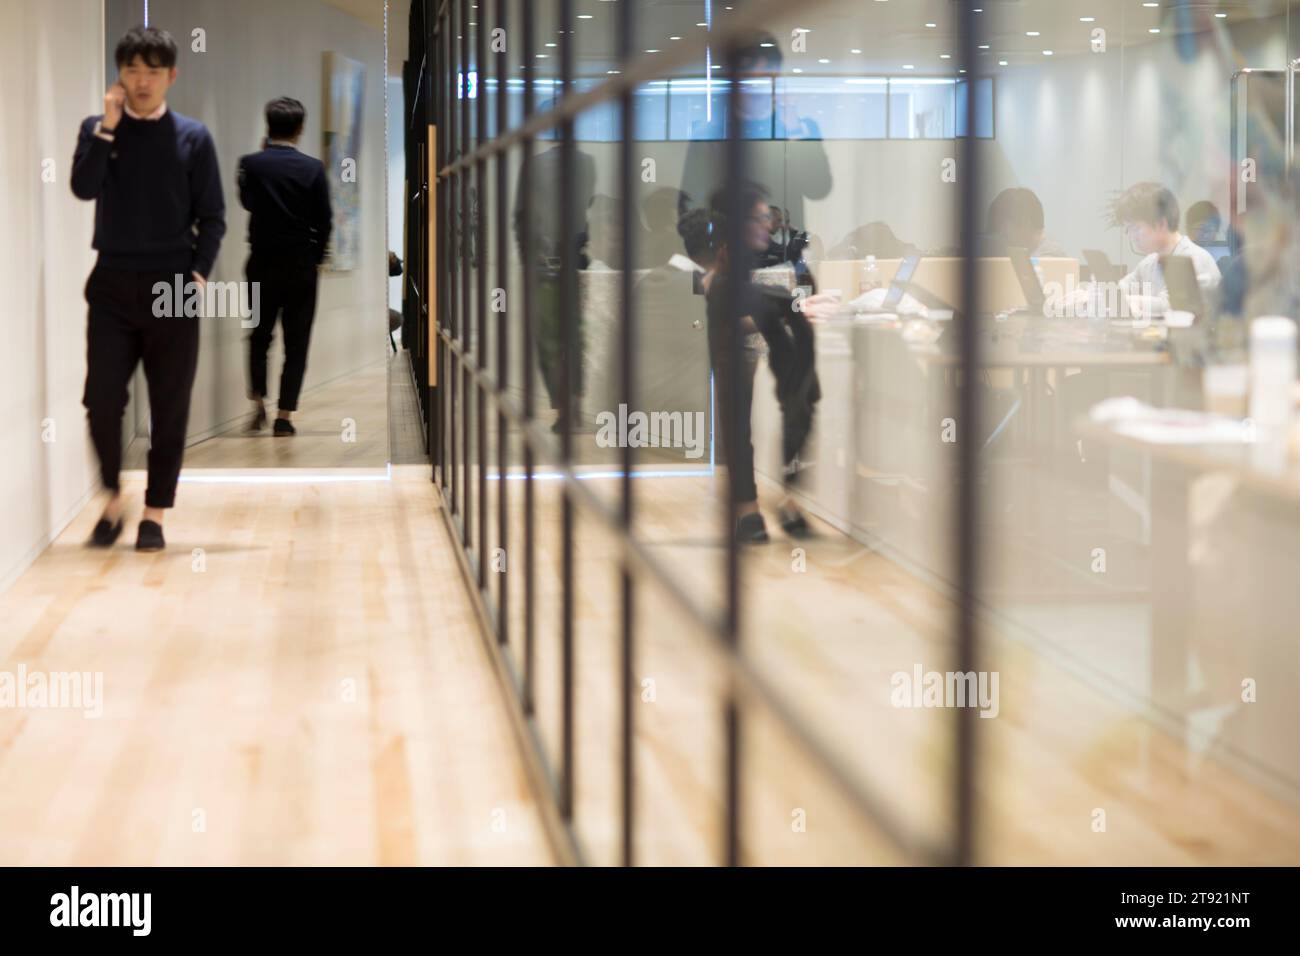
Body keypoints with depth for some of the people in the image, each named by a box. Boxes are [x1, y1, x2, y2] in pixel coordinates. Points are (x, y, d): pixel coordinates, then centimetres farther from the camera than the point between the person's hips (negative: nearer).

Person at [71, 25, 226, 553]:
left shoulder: (193, 137, 3)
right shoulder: (98, 129, 5)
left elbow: (212, 216, 3)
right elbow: (83, 188, -13)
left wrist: (200, 272, -9)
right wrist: (108, 127, -16)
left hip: (173, 287, 0)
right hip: (113, 284, 0)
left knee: (170, 408, 1)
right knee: (102, 400, -5)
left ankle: (155, 514, 11)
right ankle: (113, 499, 15)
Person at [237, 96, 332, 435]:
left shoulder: (251, 163, -8)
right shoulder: (313, 168, -10)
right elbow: (324, 219, -6)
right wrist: (316, 258, 9)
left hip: (262, 263, 1)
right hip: (302, 265, -1)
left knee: (259, 334, 18)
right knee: (296, 341, 6)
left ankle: (258, 403, 6)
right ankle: (284, 416, 3)